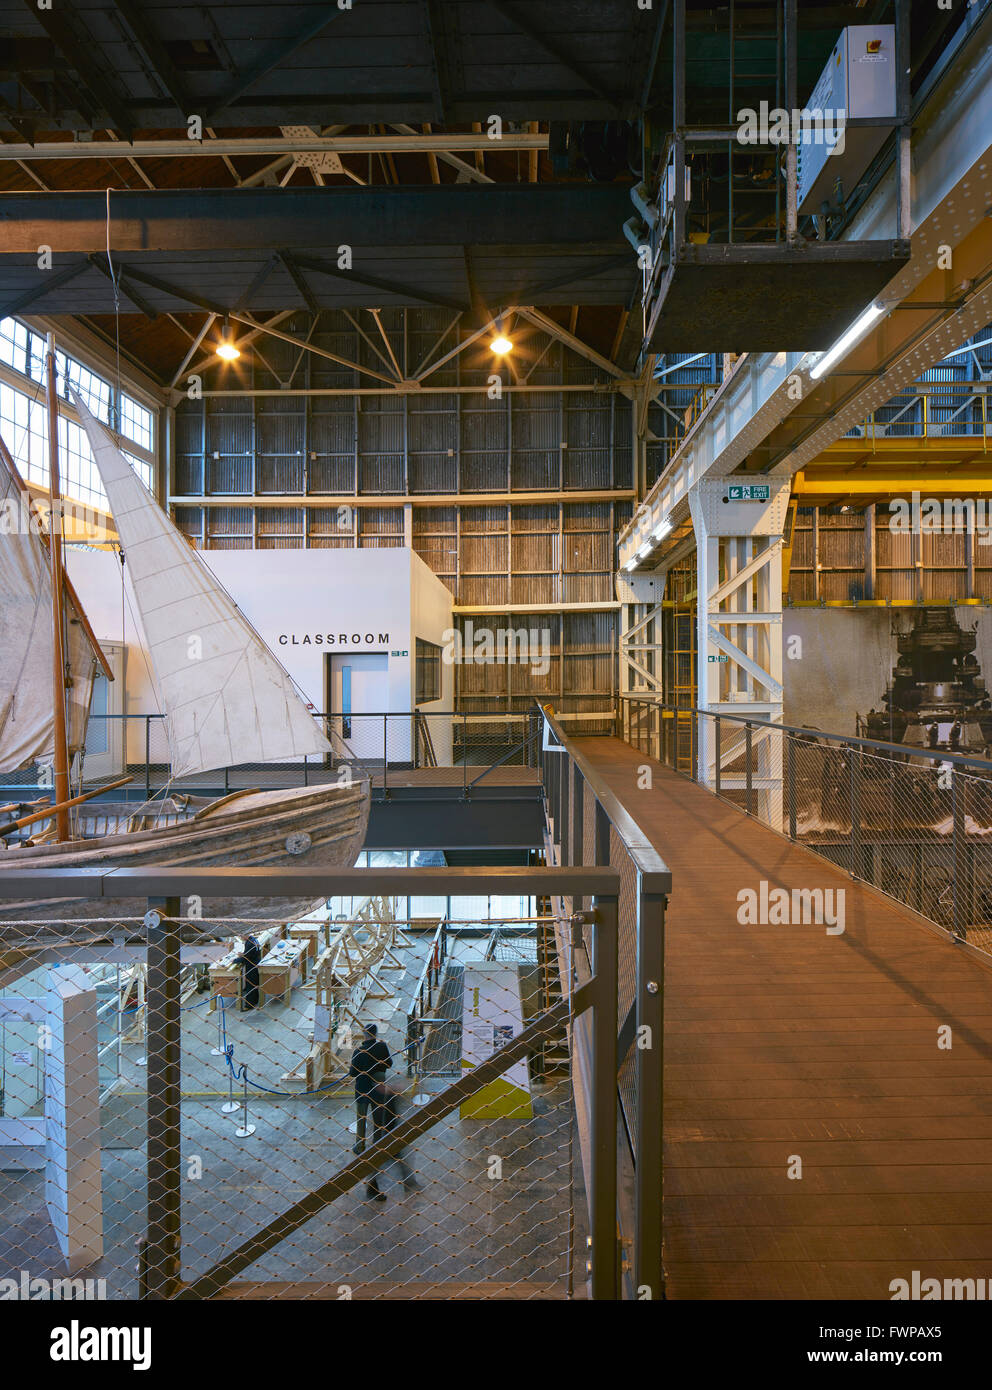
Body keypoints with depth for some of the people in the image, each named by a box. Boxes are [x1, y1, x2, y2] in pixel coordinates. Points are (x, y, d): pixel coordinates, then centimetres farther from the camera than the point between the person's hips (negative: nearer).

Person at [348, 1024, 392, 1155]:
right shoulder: (382, 1047, -12)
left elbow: (352, 1073, -15)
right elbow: (389, 1064, 2)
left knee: (361, 1119, 14)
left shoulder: (359, 1051, -21)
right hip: (379, 1089, 3)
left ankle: (360, 1147, 22)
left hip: (362, 1089, -2)